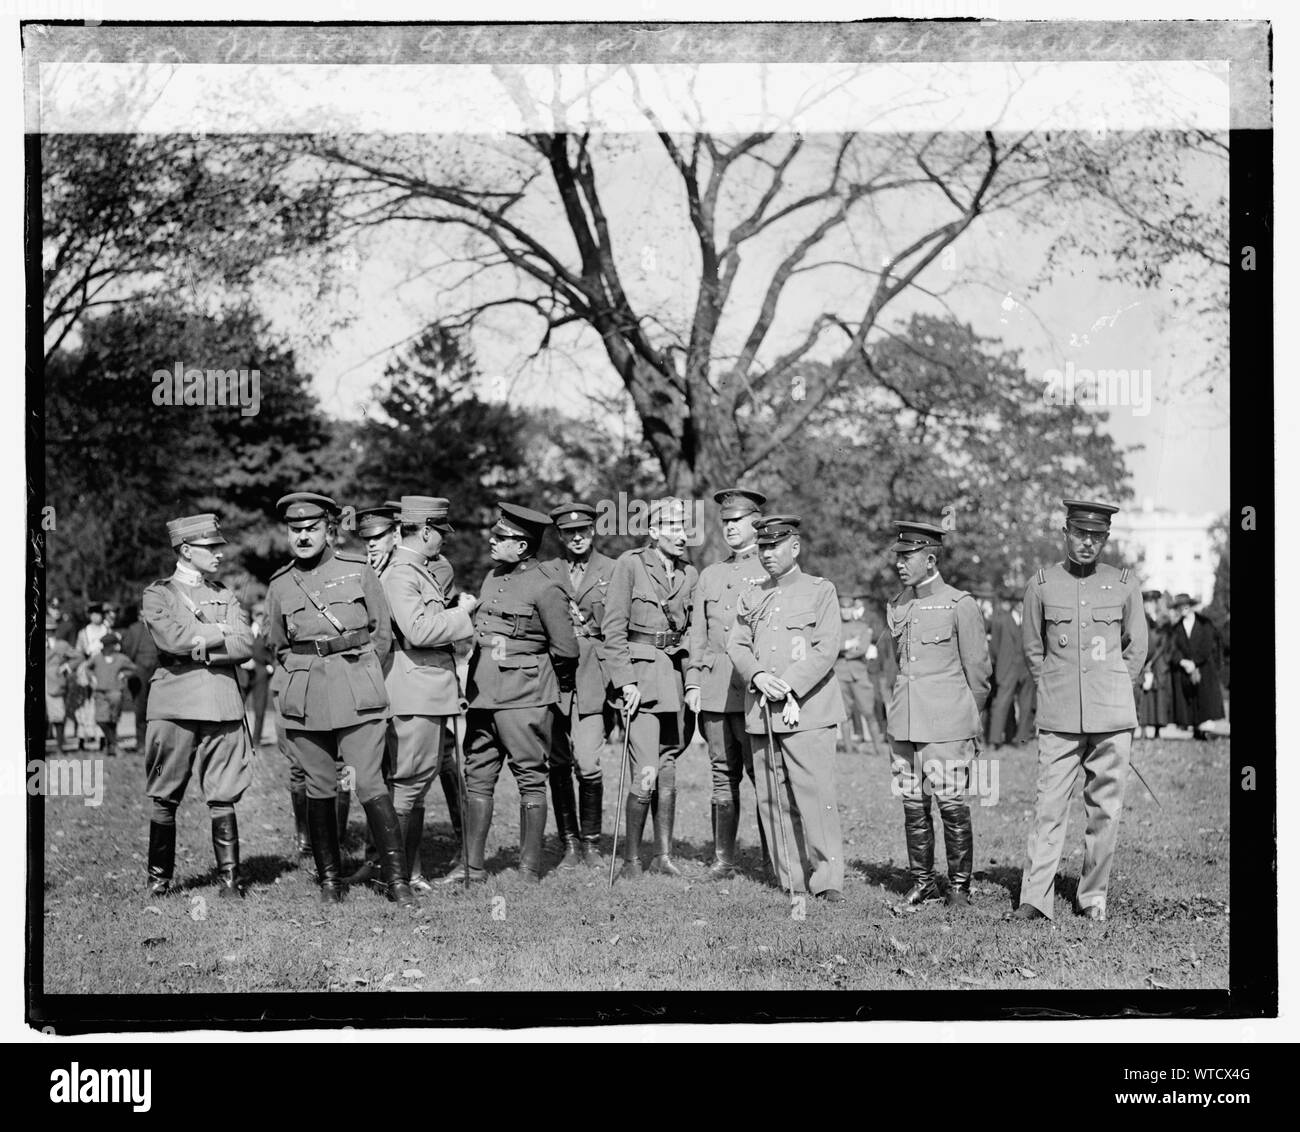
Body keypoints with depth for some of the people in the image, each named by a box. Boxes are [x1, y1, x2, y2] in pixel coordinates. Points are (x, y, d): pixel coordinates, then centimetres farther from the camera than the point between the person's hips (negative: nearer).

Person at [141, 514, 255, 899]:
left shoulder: (226, 597, 18)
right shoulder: (157, 595, 7)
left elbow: (246, 646, 3)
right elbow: (170, 638, -12)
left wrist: (202, 643, -9)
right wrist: (220, 631, -4)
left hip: (223, 705, 3)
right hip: (174, 705, -3)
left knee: (223, 800, 0)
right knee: (165, 801, 0)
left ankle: (229, 879, 4)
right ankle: (158, 880, 10)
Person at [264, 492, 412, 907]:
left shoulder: (358, 570, 3)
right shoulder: (280, 584, 10)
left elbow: (383, 631, 9)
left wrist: (360, 675, 8)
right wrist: (290, 685, 11)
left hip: (359, 694, -2)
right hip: (304, 700, 2)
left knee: (370, 785, -8)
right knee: (319, 788, 4)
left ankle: (396, 878, -3)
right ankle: (329, 880, 14)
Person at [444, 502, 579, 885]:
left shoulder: (543, 588, -11)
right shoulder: (492, 577, 12)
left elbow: (565, 648, -7)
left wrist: (558, 687, 7)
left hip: (524, 696, -8)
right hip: (482, 692, 8)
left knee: (530, 779, 0)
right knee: (477, 777, 9)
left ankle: (530, 869, 6)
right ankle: (474, 866, 15)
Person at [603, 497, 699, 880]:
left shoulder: (689, 575, 11)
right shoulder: (630, 564, -4)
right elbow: (613, 629, -6)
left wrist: (694, 682, 4)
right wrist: (626, 681, -12)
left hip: (676, 674, 5)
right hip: (641, 675, -5)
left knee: (668, 769, 9)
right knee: (646, 774, -11)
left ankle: (664, 855, 18)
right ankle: (631, 859, 2)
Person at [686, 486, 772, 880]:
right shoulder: (710, 575, 17)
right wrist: (693, 682, 9)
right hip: (714, 690, 5)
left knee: (762, 773, -5)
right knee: (723, 775, 7)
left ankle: (773, 859, 0)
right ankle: (723, 857, 11)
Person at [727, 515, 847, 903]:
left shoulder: (821, 591, 3)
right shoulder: (752, 597, 17)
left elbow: (827, 649, -5)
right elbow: (737, 645, 10)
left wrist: (789, 685, -14)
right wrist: (758, 677, -9)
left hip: (808, 710, -5)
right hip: (761, 713, 5)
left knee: (816, 795, -11)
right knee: (772, 798, 4)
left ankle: (829, 880, -8)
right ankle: (792, 879, 11)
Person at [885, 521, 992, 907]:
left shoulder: (960, 605, -6)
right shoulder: (897, 607, 10)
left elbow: (977, 671, 0)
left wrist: (967, 718, 7)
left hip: (947, 725, -5)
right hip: (904, 725, 5)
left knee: (953, 806, -2)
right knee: (912, 806, 8)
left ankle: (959, 886, 9)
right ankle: (921, 880, 19)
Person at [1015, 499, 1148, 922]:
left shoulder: (1124, 583, 4)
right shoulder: (1041, 585, 3)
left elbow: (1136, 648, 14)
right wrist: (1054, 692, 11)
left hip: (1112, 718, 1)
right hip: (1058, 720, -1)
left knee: (1104, 810, 4)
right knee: (1049, 807, -5)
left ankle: (1093, 896, 14)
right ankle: (1035, 899, -4)